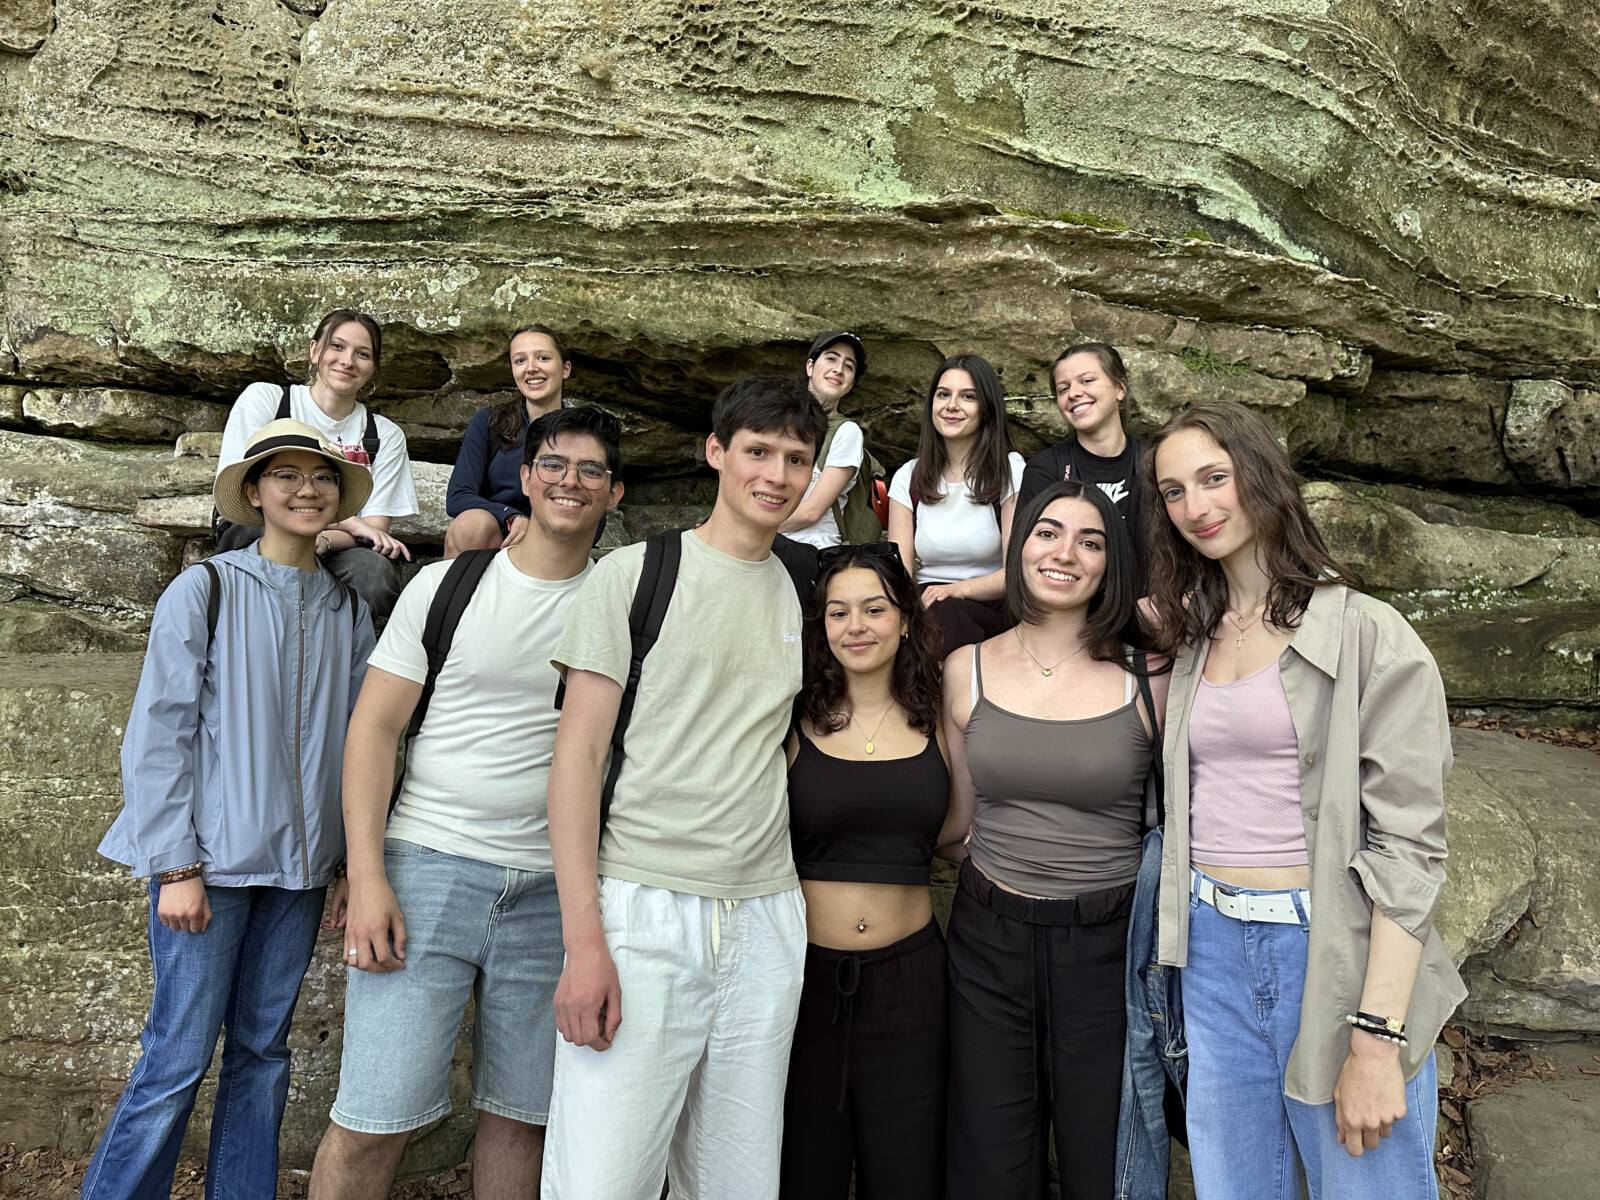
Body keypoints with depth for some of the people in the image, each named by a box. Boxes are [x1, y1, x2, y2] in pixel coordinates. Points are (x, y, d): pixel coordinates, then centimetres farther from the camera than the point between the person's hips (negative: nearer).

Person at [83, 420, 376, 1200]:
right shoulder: (205, 590, -4)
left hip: (299, 865, 4)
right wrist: (177, 867, -9)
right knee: (179, 1056, 0)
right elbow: (158, 732, -5)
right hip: (212, 861, -4)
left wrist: (353, 864, 7)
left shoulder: (349, 611, 7)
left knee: (262, 1052, 12)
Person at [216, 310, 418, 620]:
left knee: (375, 570, -33)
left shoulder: (385, 436, 9)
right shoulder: (264, 398, 3)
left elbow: (375, 530, 1)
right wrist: (347, 522, -12)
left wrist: (322, 540, -24)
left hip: (334, 558, 1)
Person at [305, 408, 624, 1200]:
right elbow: (374, 725, 1)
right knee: (374, 1120, -1)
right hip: (430, 866, -1)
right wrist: (367, 875, -8)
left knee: (521, 1114, 11)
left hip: (554, 889, 2)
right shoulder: (449, 586, 2)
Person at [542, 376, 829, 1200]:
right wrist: (582, 938, -13)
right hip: (641, 914, -4)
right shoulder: (634, 573, -1)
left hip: (765, 921, 5)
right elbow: (577, 753, -6)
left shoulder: (805, 597, 12)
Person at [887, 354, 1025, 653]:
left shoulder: (1011, 471, 2)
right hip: (924, 602, 2)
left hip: (988, 609, -2)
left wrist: (958, 589, -24)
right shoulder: (908, 477, 11)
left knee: (942, 613, -36)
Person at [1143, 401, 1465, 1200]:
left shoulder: (1367, 634, -8)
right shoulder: (1194, 639, 10)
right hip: (1214, 953, 5)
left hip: (1333, 951, -5)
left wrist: (1377, 1040, -18)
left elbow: (1407, 845, -12)